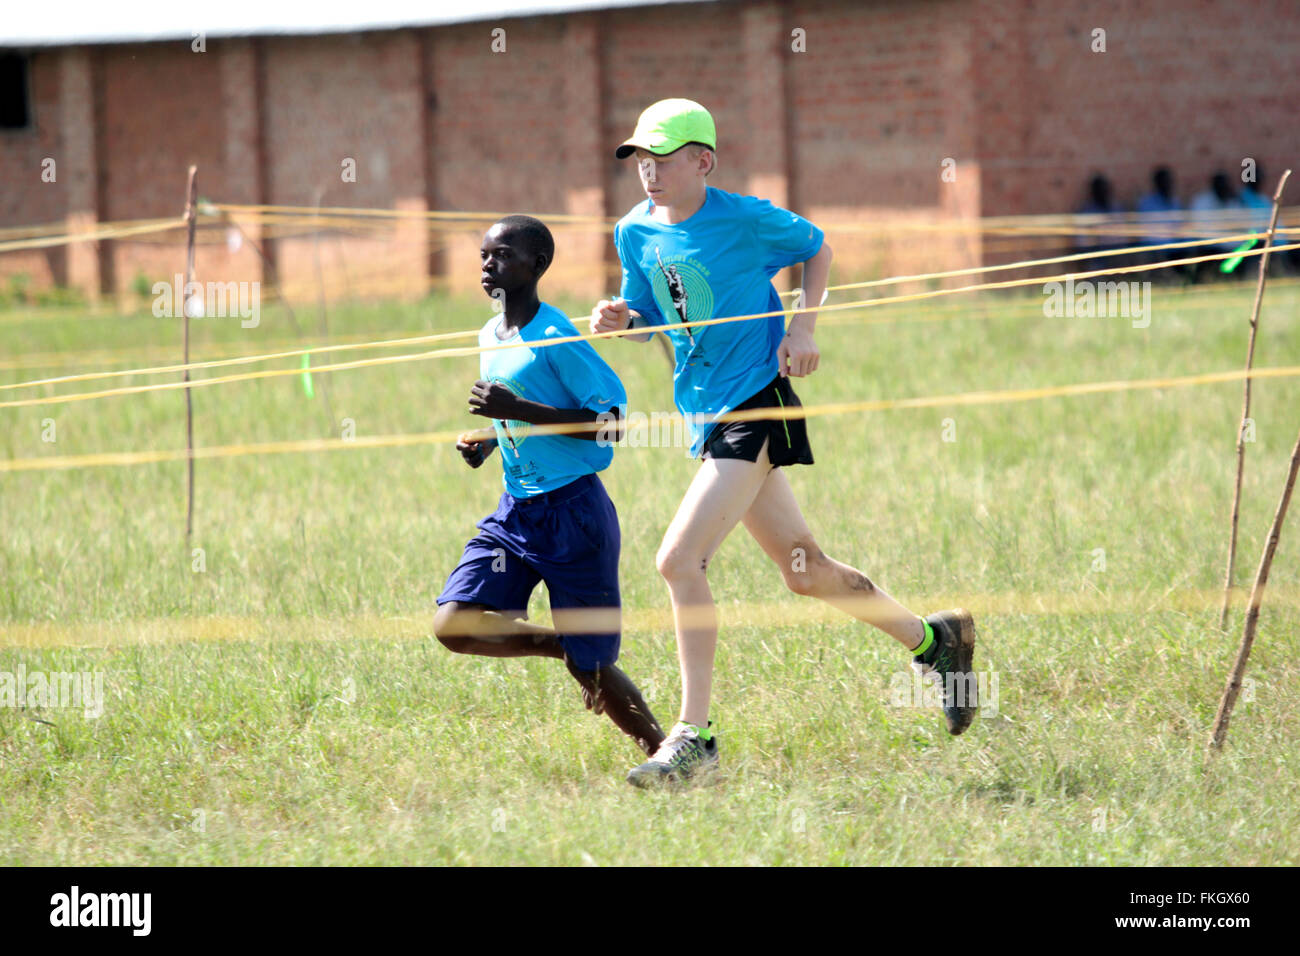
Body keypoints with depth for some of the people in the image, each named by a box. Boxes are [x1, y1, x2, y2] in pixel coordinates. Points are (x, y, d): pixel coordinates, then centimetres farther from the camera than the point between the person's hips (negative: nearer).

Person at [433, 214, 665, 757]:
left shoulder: (555, 338, -15)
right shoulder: (490, 337, 10)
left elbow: (612, 419, -20)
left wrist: (520, 410, -25)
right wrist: (486, 439, 6)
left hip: (573, 512, -8)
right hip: (515, 510, 8)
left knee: (590, 664, -3)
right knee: (454, 624, -9)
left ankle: (658, 748, 17)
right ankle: (563, 647, 11)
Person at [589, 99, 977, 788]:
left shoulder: (746, 219, -12)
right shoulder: (636, 232, 4)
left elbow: (816, 248, 5)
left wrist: (801, 329, -7)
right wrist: (622, 320, -5)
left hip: (758, 407, -7)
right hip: (706, 414, 7)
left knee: (678, 561, -17)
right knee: (804, 569, 15)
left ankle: (694, 737, -11)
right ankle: (932, 639, 35)